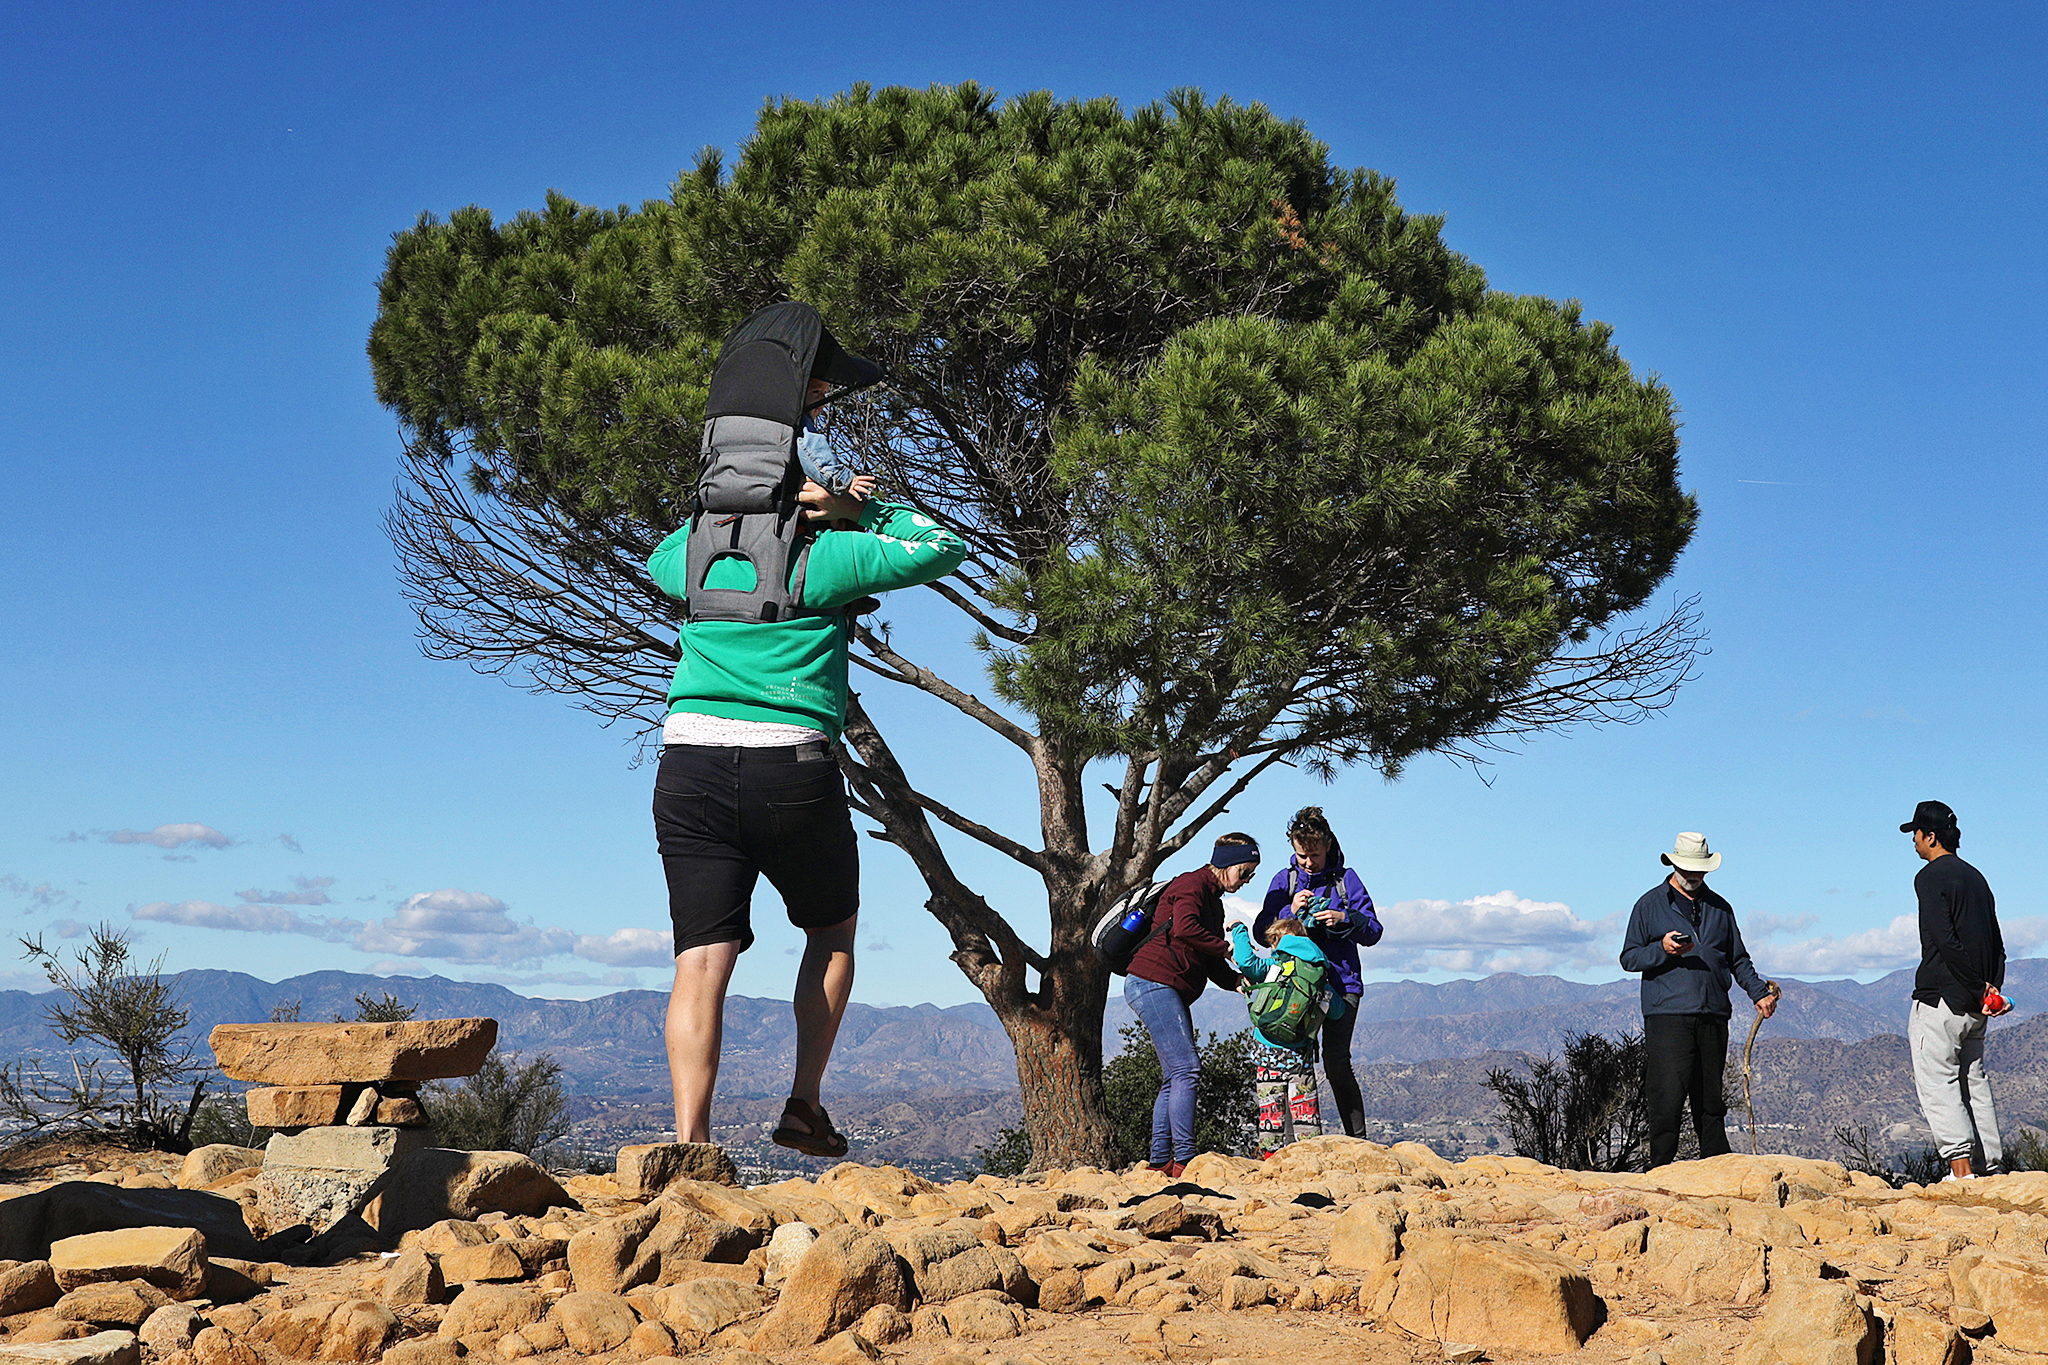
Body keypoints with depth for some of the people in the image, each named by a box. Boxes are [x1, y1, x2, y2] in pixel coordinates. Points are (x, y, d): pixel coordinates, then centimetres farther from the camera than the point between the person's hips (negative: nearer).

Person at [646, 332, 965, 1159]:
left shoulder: (696, 558, 12)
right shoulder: (827, 559, 2)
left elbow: (661, 555, 38)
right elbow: (944, 546, 11)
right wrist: (857, 507, 9)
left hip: (690, 770, 3)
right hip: (793, 772, -2)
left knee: (702, 959, 0)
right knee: (833, 933, 20)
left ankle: (690, 1143, -9)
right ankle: (804, 1107, 15)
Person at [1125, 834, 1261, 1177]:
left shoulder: (1213, 900, 22)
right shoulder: (1192, 885, -7)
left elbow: (1211, 963, 18)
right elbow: (1184, 929, -27)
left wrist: (1236, 980, 1)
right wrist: (1228, 947, -19)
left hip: (1170, 993, 10)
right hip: (1152, 983, -10)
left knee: (1175, 1077, 7)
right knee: (1186, 1069, -15)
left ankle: (1160, 1162, 8)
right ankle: (1184, 1160, -17)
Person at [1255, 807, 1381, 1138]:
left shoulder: (1345, 879, 5)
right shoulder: (1284, 880, 10)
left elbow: (1373, 933, 3)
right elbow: (1261, 932, 6)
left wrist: (1344, 919, -16)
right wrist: (1291, 910, -11)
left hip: (1341, 983, -2)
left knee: (1336, 1063, -10)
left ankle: (1357, 1141, -2)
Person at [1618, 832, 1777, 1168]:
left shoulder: (1720, 908, 19)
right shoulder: (1650, 904, 7)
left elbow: (1738, 959, 24)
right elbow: (1629, 958, 3)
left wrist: (1759, 992, 10)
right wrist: (1662, 950, -14)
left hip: (1713, 1016, 4)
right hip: (1667, 1015, -4)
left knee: (1711, 1100, 7)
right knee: (1667, 1098, -10)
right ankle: (1661, 1172, -5)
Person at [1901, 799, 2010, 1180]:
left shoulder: (1931, 877, -9)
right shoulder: (1975, 877, 18)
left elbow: (1946, 941, -19)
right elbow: (1997, 944, 15)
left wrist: (1979, 988, -14)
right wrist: (1992, 988, 4)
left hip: (1940, 997, -8)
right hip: (1975, 1005, 8)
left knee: (1936, 1083, -8)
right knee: (1974, 1082, 12)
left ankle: (1960, 1168, -17)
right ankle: (1988, 1166, 10)